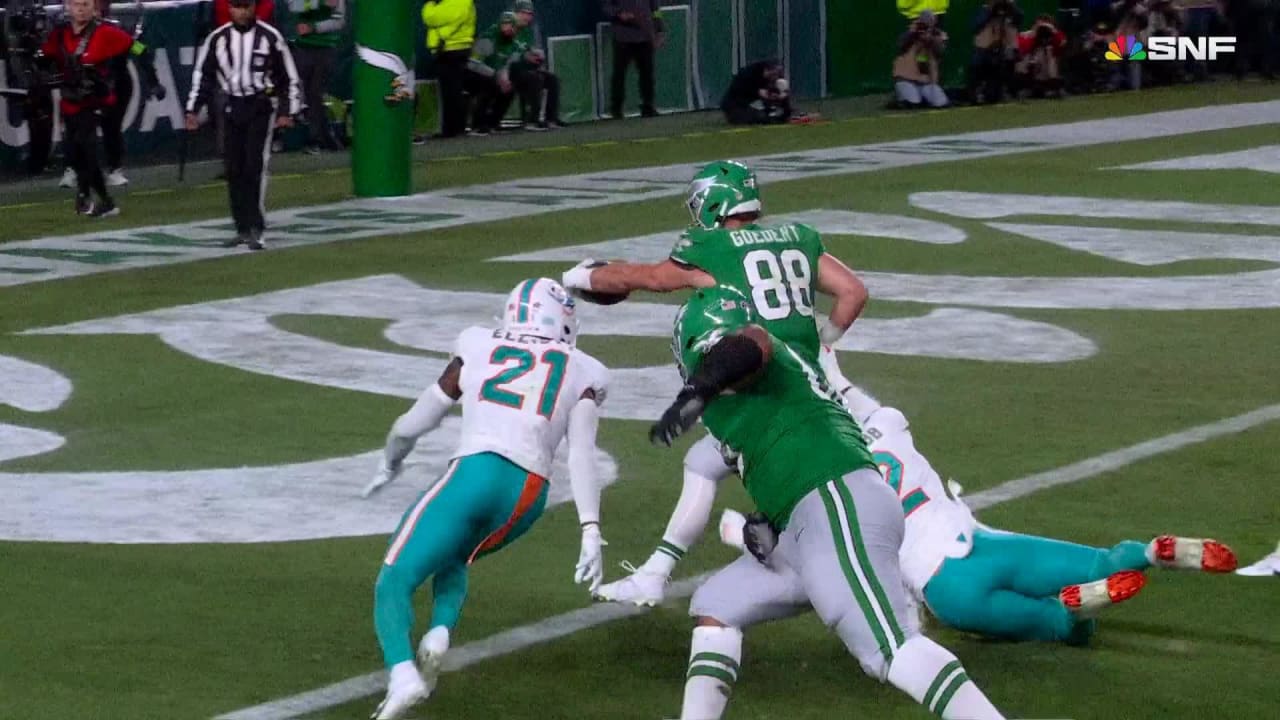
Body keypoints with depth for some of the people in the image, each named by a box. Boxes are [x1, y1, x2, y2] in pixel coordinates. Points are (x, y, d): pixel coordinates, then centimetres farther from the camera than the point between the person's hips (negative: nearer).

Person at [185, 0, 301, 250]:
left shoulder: (270, 37, -4)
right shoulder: (217, 39, 3)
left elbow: (289, 76, 2)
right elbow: (202, 75, 11)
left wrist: (288, 112, -1)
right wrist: (193, 110, 5)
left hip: (261, 107, -4)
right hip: (233, 108, 4)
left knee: (255, 165, -14)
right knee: (233, 169, 3)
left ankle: (256, 230, -15)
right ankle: (243, 229, 12)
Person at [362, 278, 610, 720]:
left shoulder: (478, 351, 20)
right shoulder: (581, 374, 18)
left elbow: (411, 426, 27)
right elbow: (581, 452, 2)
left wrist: (389, 465, 47)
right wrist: (591, 531, -4)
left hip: (477, 474, -3)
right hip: (529, 496, 3)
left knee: (395, 582, 2)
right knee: (450, 559, 30)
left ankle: (402, 674, -27)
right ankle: (440, 632, 1)